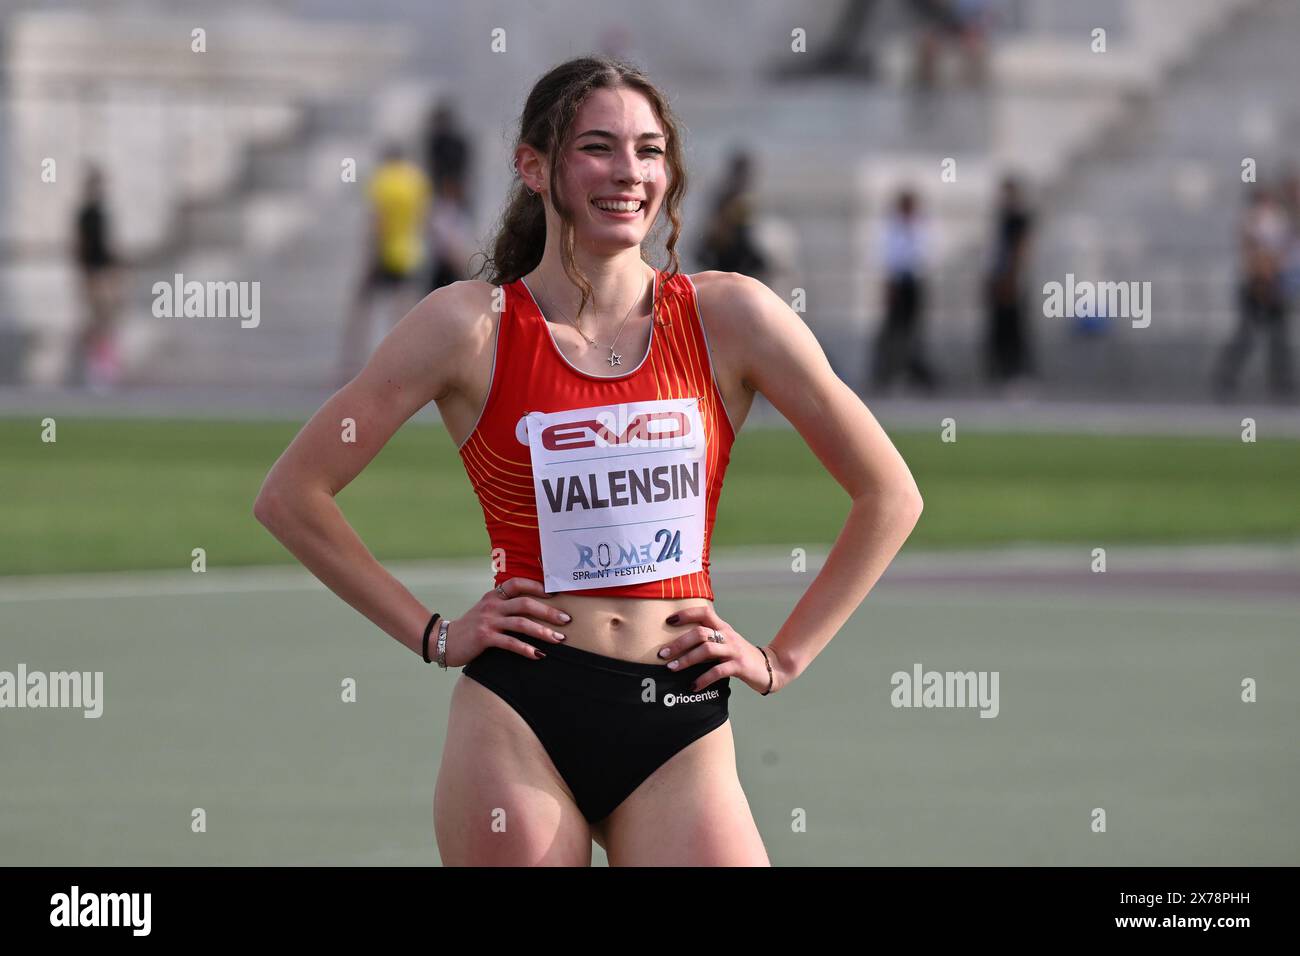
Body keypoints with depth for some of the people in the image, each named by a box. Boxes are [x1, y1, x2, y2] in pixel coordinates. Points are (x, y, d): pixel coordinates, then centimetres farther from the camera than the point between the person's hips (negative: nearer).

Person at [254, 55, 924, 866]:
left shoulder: (728, 318, 3)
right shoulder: (471, 327, 0)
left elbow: (890, 496, 11)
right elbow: (291, 497, 4)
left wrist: (781, 659, 6)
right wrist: (432, 634, 2)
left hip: (681, 730, 1)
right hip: (520, 720, -1)